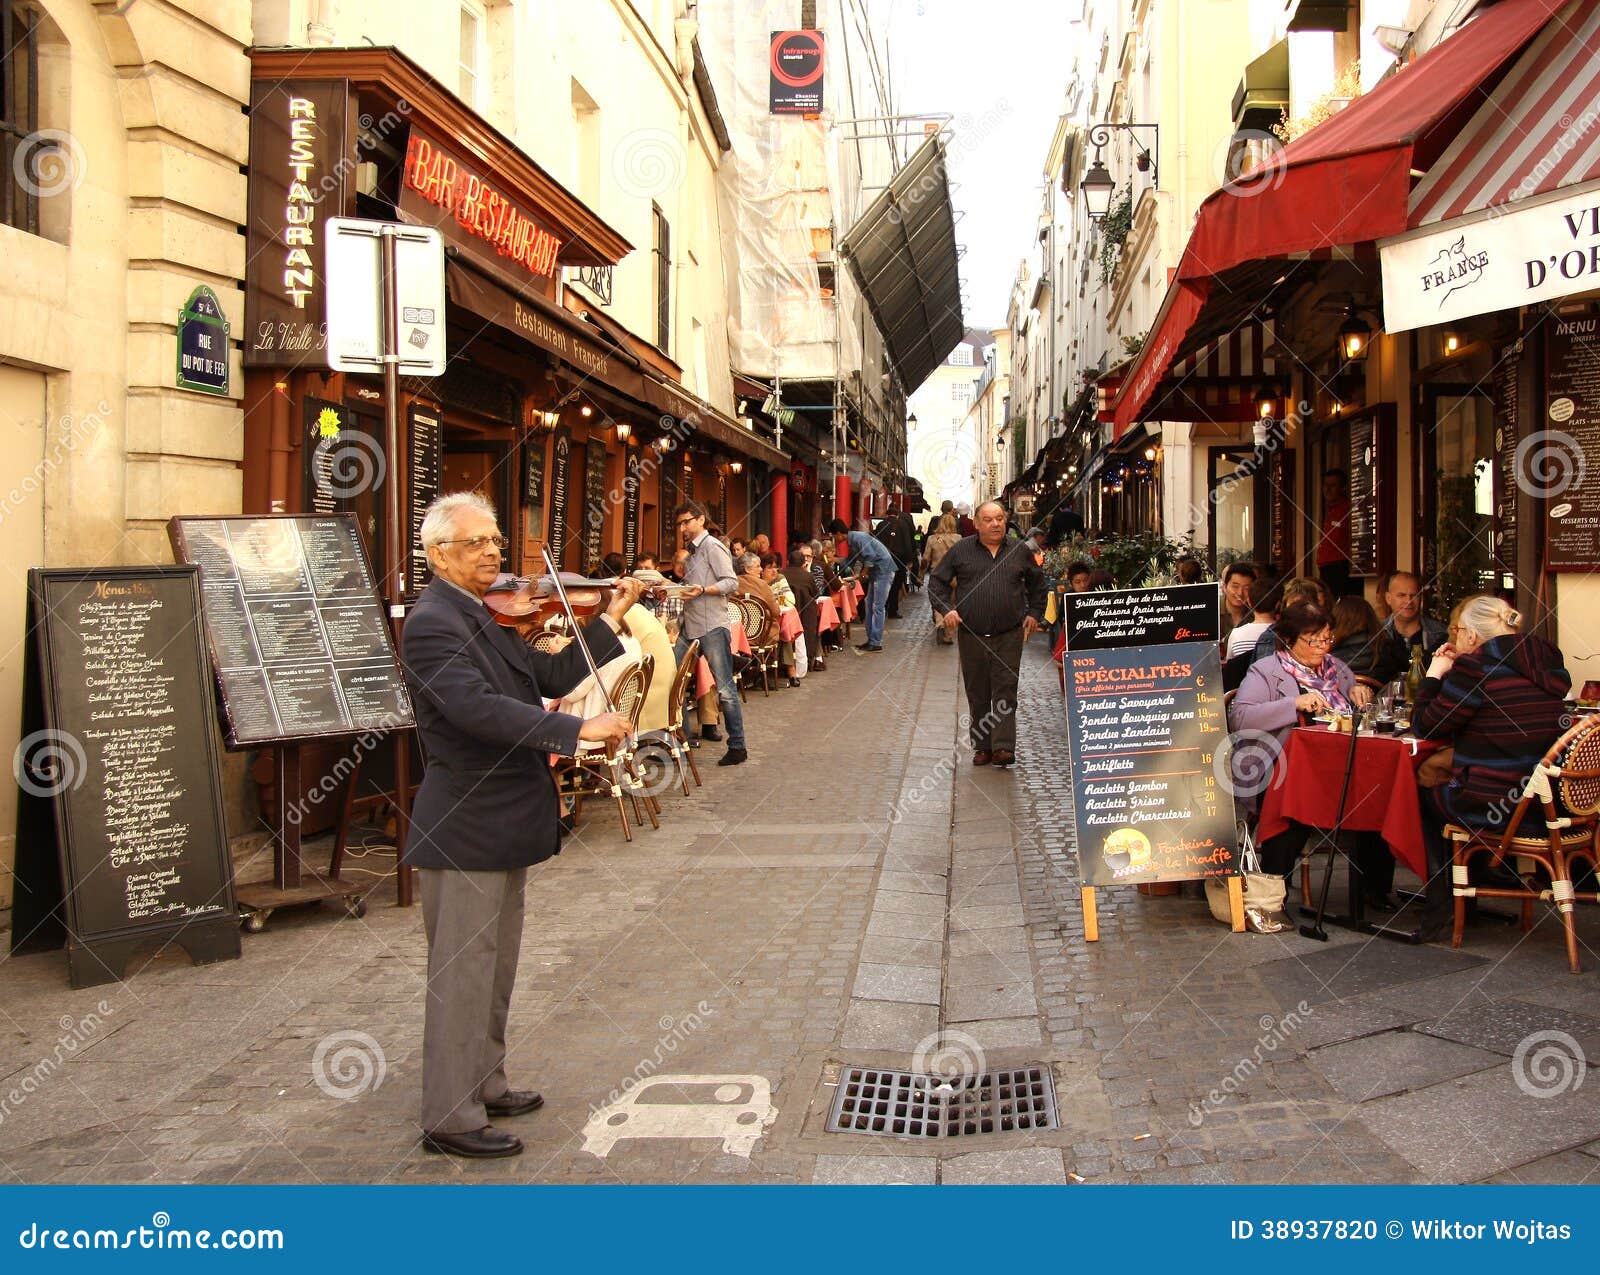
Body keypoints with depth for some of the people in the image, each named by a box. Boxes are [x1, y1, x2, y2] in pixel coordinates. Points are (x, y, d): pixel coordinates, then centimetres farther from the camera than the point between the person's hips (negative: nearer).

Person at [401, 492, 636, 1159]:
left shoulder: (490, 617, 12)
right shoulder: (432, 622, -18)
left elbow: (553, 675, 9)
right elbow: (477, 706, -32)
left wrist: (612, 618, 2)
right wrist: (578, 729, -34)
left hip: (502, 823, 10)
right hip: (464, 829, -10)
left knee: (495, 967, 20)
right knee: (462, 973, 0)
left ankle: (484, 1085, 34)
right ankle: (450, 1119, 12)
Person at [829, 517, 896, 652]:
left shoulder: (858, 538, -18)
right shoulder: (851, 541, 11)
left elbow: (870, 557, -24)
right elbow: (849, 560, 24)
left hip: (884, 570, -10)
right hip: (876, 571, 10)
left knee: (877, 607, -8)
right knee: (870, 606, 11)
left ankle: (876, 643, -6)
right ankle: (871, 640, 15)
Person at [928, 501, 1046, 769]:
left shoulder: (1020, 551, 9)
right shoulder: (961, 551, 5)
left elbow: (1037, 582, 23)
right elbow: (937, 582, 9)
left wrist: (1034, 613, 13)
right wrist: (945, 609, -5)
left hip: (1009, 636, 0)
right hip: (971, 634, 1)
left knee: (1005, 691, -7)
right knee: (977, 693, 6)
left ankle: (1003, 747, -9)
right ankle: (982, 747, 15)